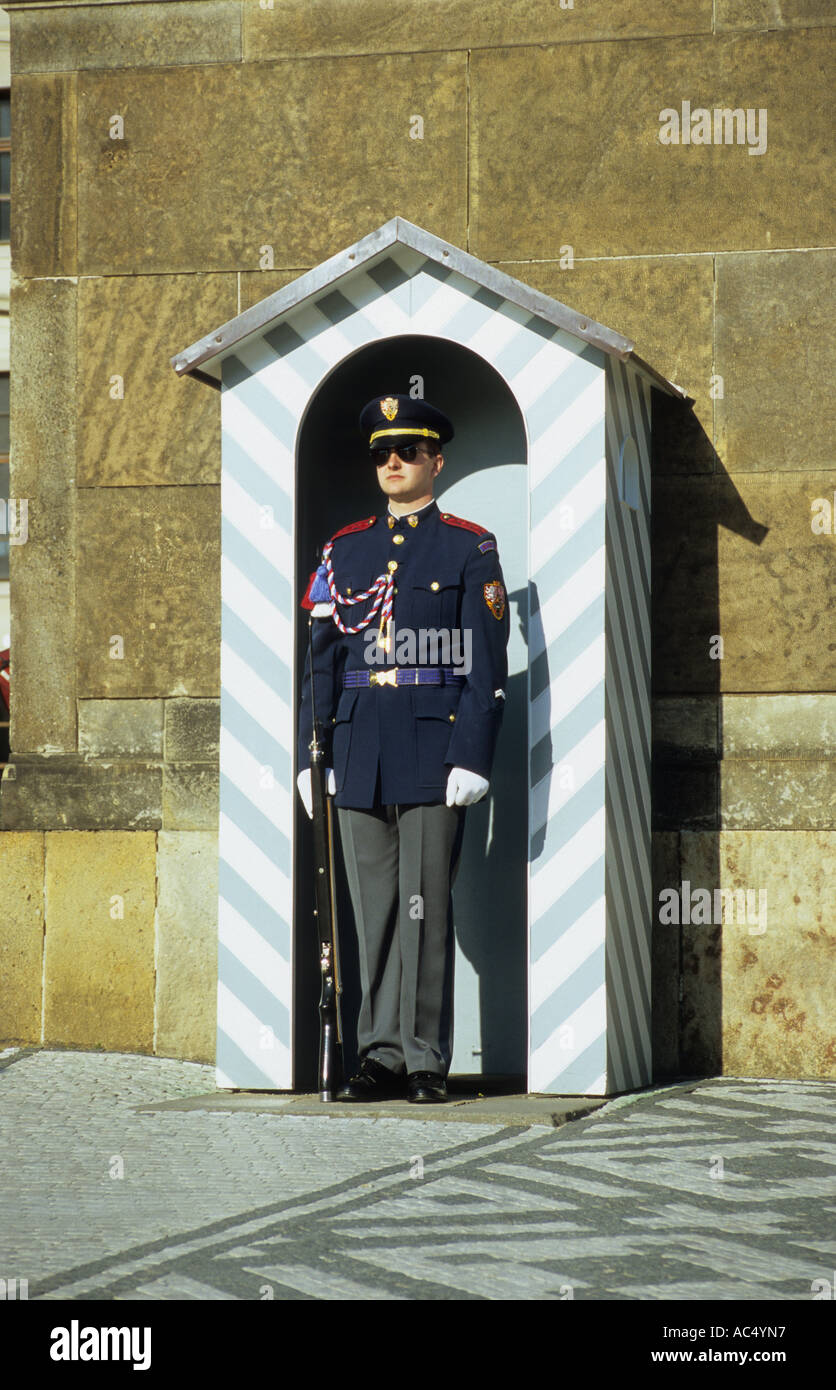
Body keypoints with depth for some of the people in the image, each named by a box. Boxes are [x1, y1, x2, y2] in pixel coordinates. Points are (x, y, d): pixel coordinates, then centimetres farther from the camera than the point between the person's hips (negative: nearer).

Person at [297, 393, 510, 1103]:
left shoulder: (470, 548, 2)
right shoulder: (345, 550, 14)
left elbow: (488, 664, -3)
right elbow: (322, 657, 14)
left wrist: (472, 757, -12)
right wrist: (309, 753, 7)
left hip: (433, 747, -4)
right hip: (359, 751, 4)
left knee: (426, 905, -3)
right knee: (374, 906, 5)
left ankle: (427, 1061, 2)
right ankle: (382, 1056, 11)